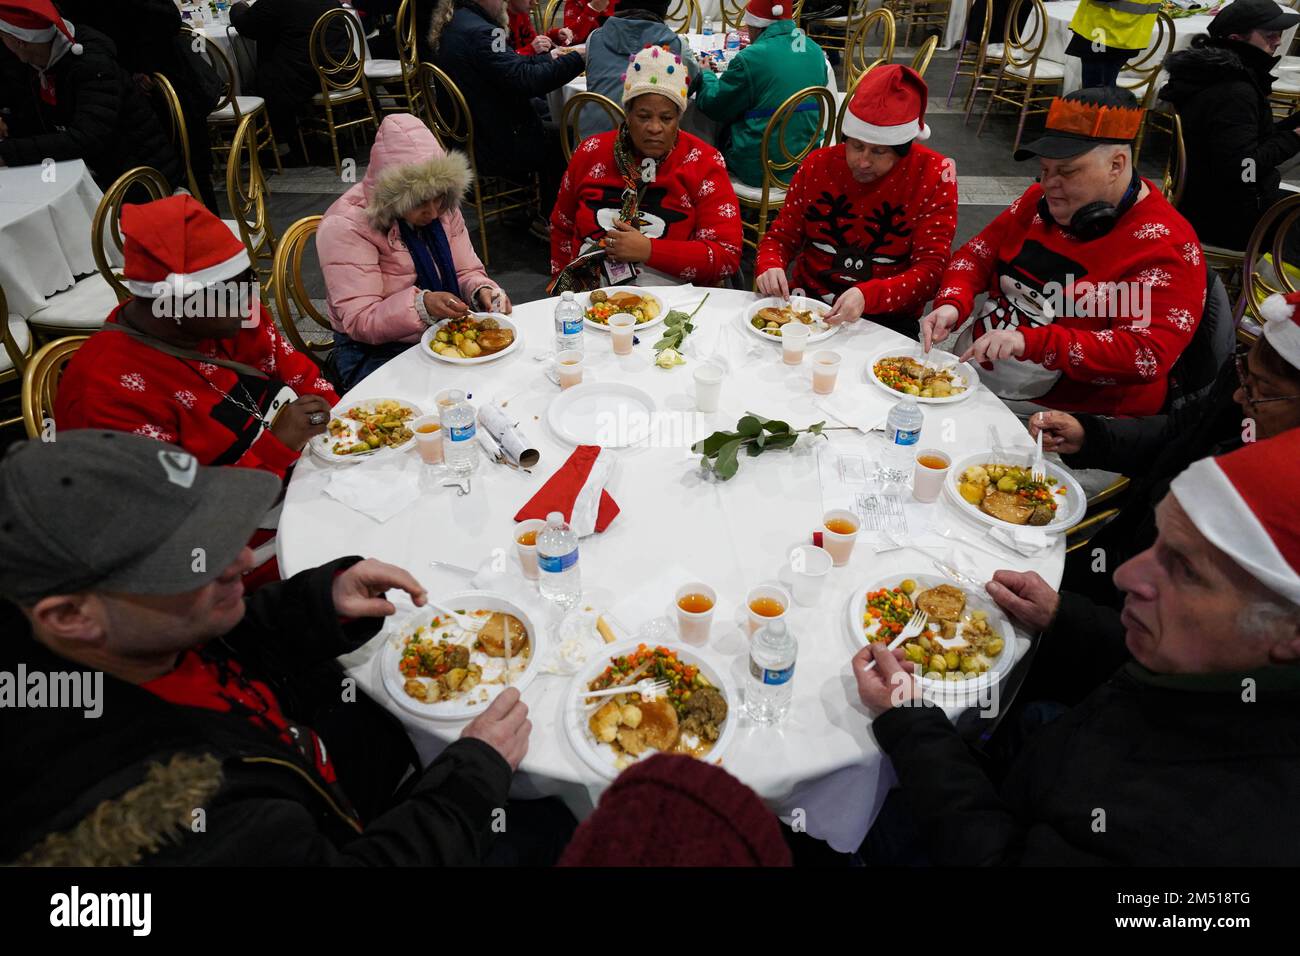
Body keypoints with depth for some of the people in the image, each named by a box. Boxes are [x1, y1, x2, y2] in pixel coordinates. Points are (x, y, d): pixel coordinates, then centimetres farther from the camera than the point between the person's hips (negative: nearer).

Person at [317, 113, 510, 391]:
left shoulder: (442, 208, 3)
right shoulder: (345, 227, -16)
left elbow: (466, 272, 10)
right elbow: (359, 321, -20)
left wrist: (482, 290, -16)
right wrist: (420, 305, -37)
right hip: (378, 353, -6)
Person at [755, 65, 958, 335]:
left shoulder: (933, 176, -8)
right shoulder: (819, 163, 0)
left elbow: (930, 270, -13)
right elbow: (782, 235, 7)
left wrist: (868, 297, -31)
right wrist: (769, 267, -18)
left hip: (886, 318, -1)